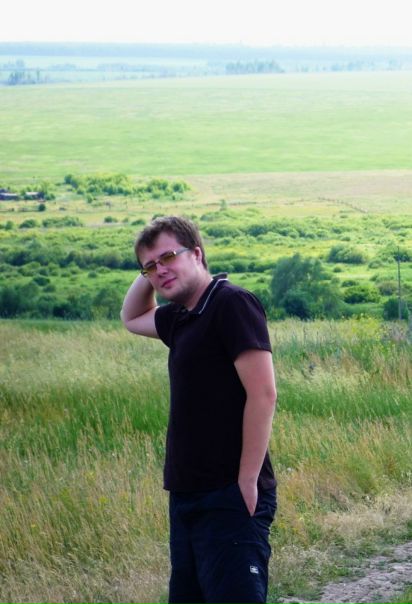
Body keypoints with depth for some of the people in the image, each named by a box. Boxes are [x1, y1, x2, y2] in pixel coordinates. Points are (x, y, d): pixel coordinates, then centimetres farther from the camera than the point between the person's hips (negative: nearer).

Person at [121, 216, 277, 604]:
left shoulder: (231, 303, -11)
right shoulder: (180, 317, 14)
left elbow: (262, 393, -18)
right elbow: (131, 318, 35)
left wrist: (248, 482, -19)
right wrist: (146, 277, 15)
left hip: (230, 499, -9)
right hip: (187, 498, 9)